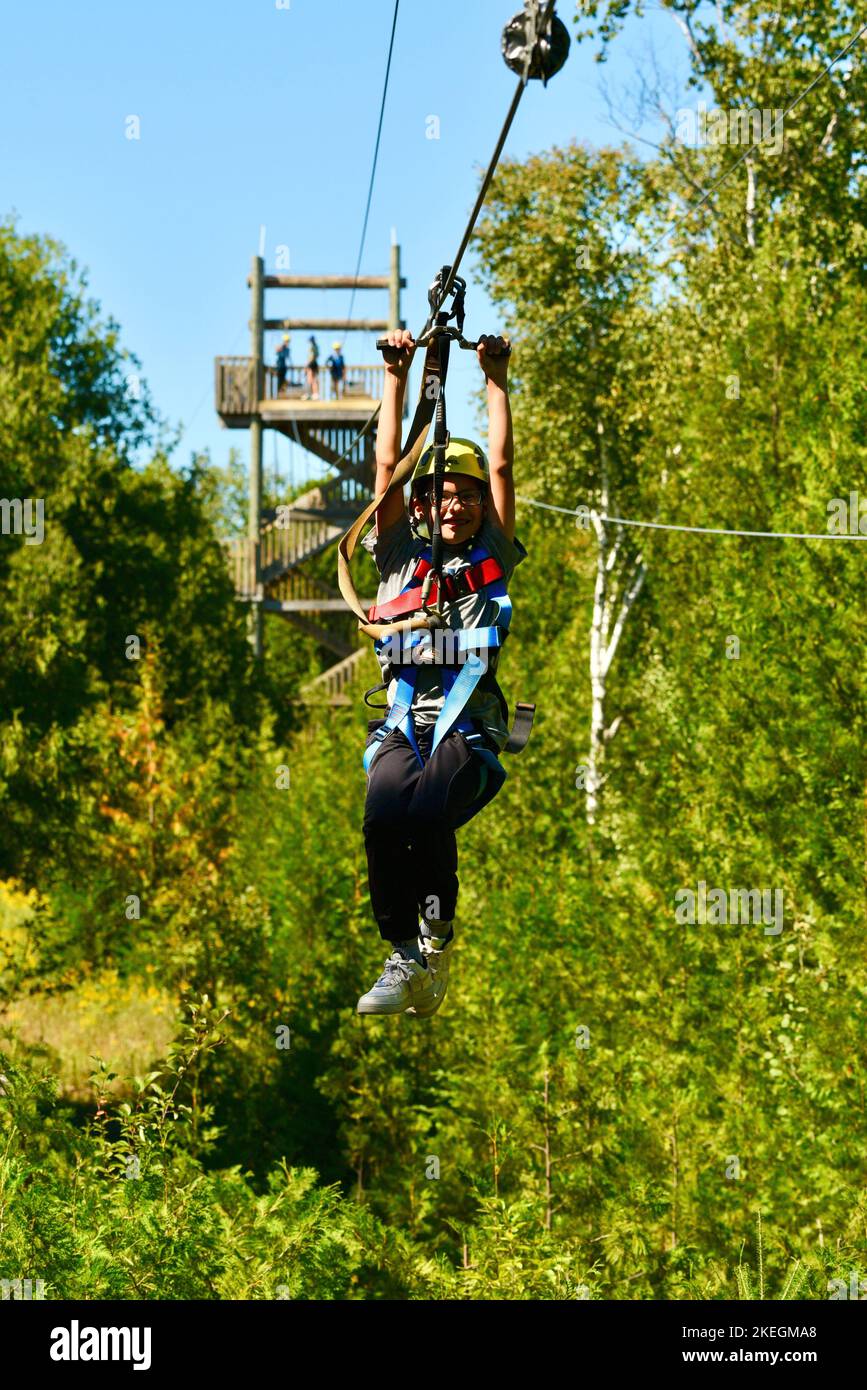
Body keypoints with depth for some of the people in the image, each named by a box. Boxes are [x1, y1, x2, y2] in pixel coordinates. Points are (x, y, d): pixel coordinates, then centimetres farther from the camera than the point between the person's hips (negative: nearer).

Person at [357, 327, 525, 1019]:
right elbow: (387, 462, 18)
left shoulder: (493, 559, 19)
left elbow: (501, 465, 17)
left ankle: (437, 945, -11)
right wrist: (396, 377, 19)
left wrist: (497, 380, 19)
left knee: (423, 813, -32)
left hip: (470, 729, -1)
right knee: (383, 815, -30)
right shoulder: (401, 556, 21)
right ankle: (405, 956, -20)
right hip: (404, 725, 1)